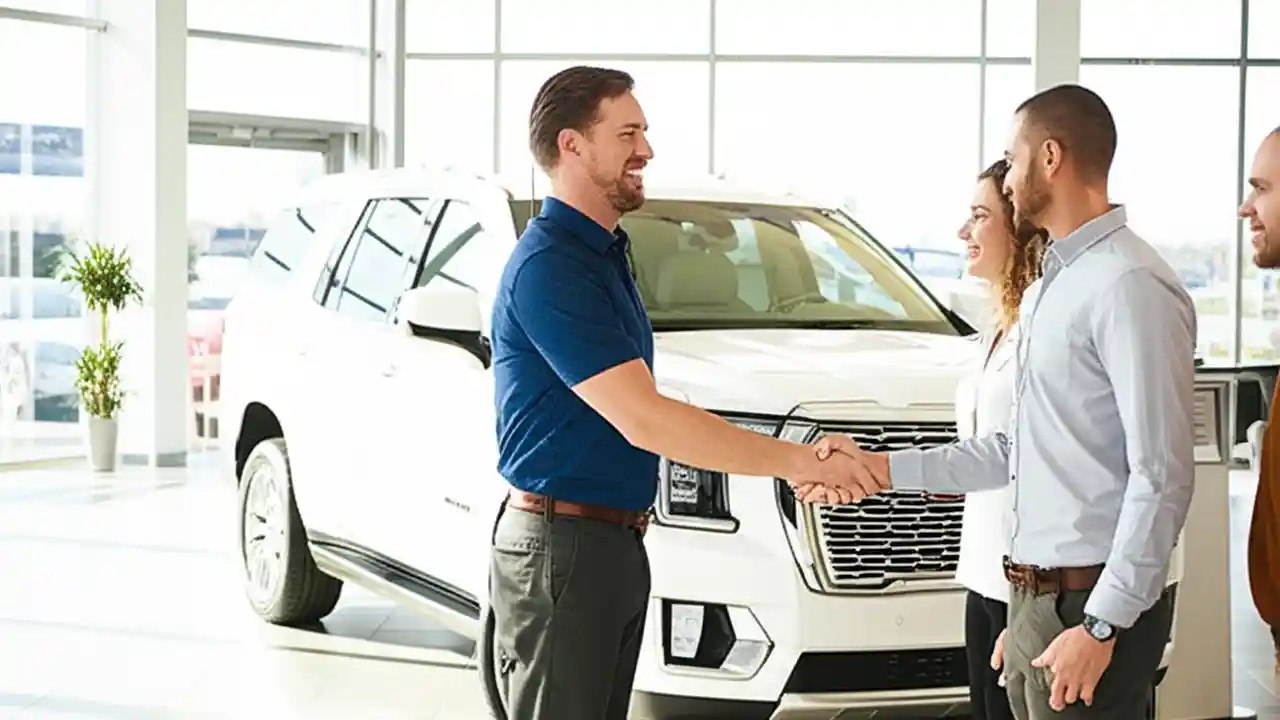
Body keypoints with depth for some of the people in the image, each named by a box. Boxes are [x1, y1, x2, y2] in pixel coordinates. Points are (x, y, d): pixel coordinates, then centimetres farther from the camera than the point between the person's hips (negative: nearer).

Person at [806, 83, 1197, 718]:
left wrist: (1101, 625, -20)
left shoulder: (1130, 287, -15)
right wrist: (884, 468, 15)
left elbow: (1163, 476, -19)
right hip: (1034, 596, 9)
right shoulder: (1047, 289, 16)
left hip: (1089, 602, -9)